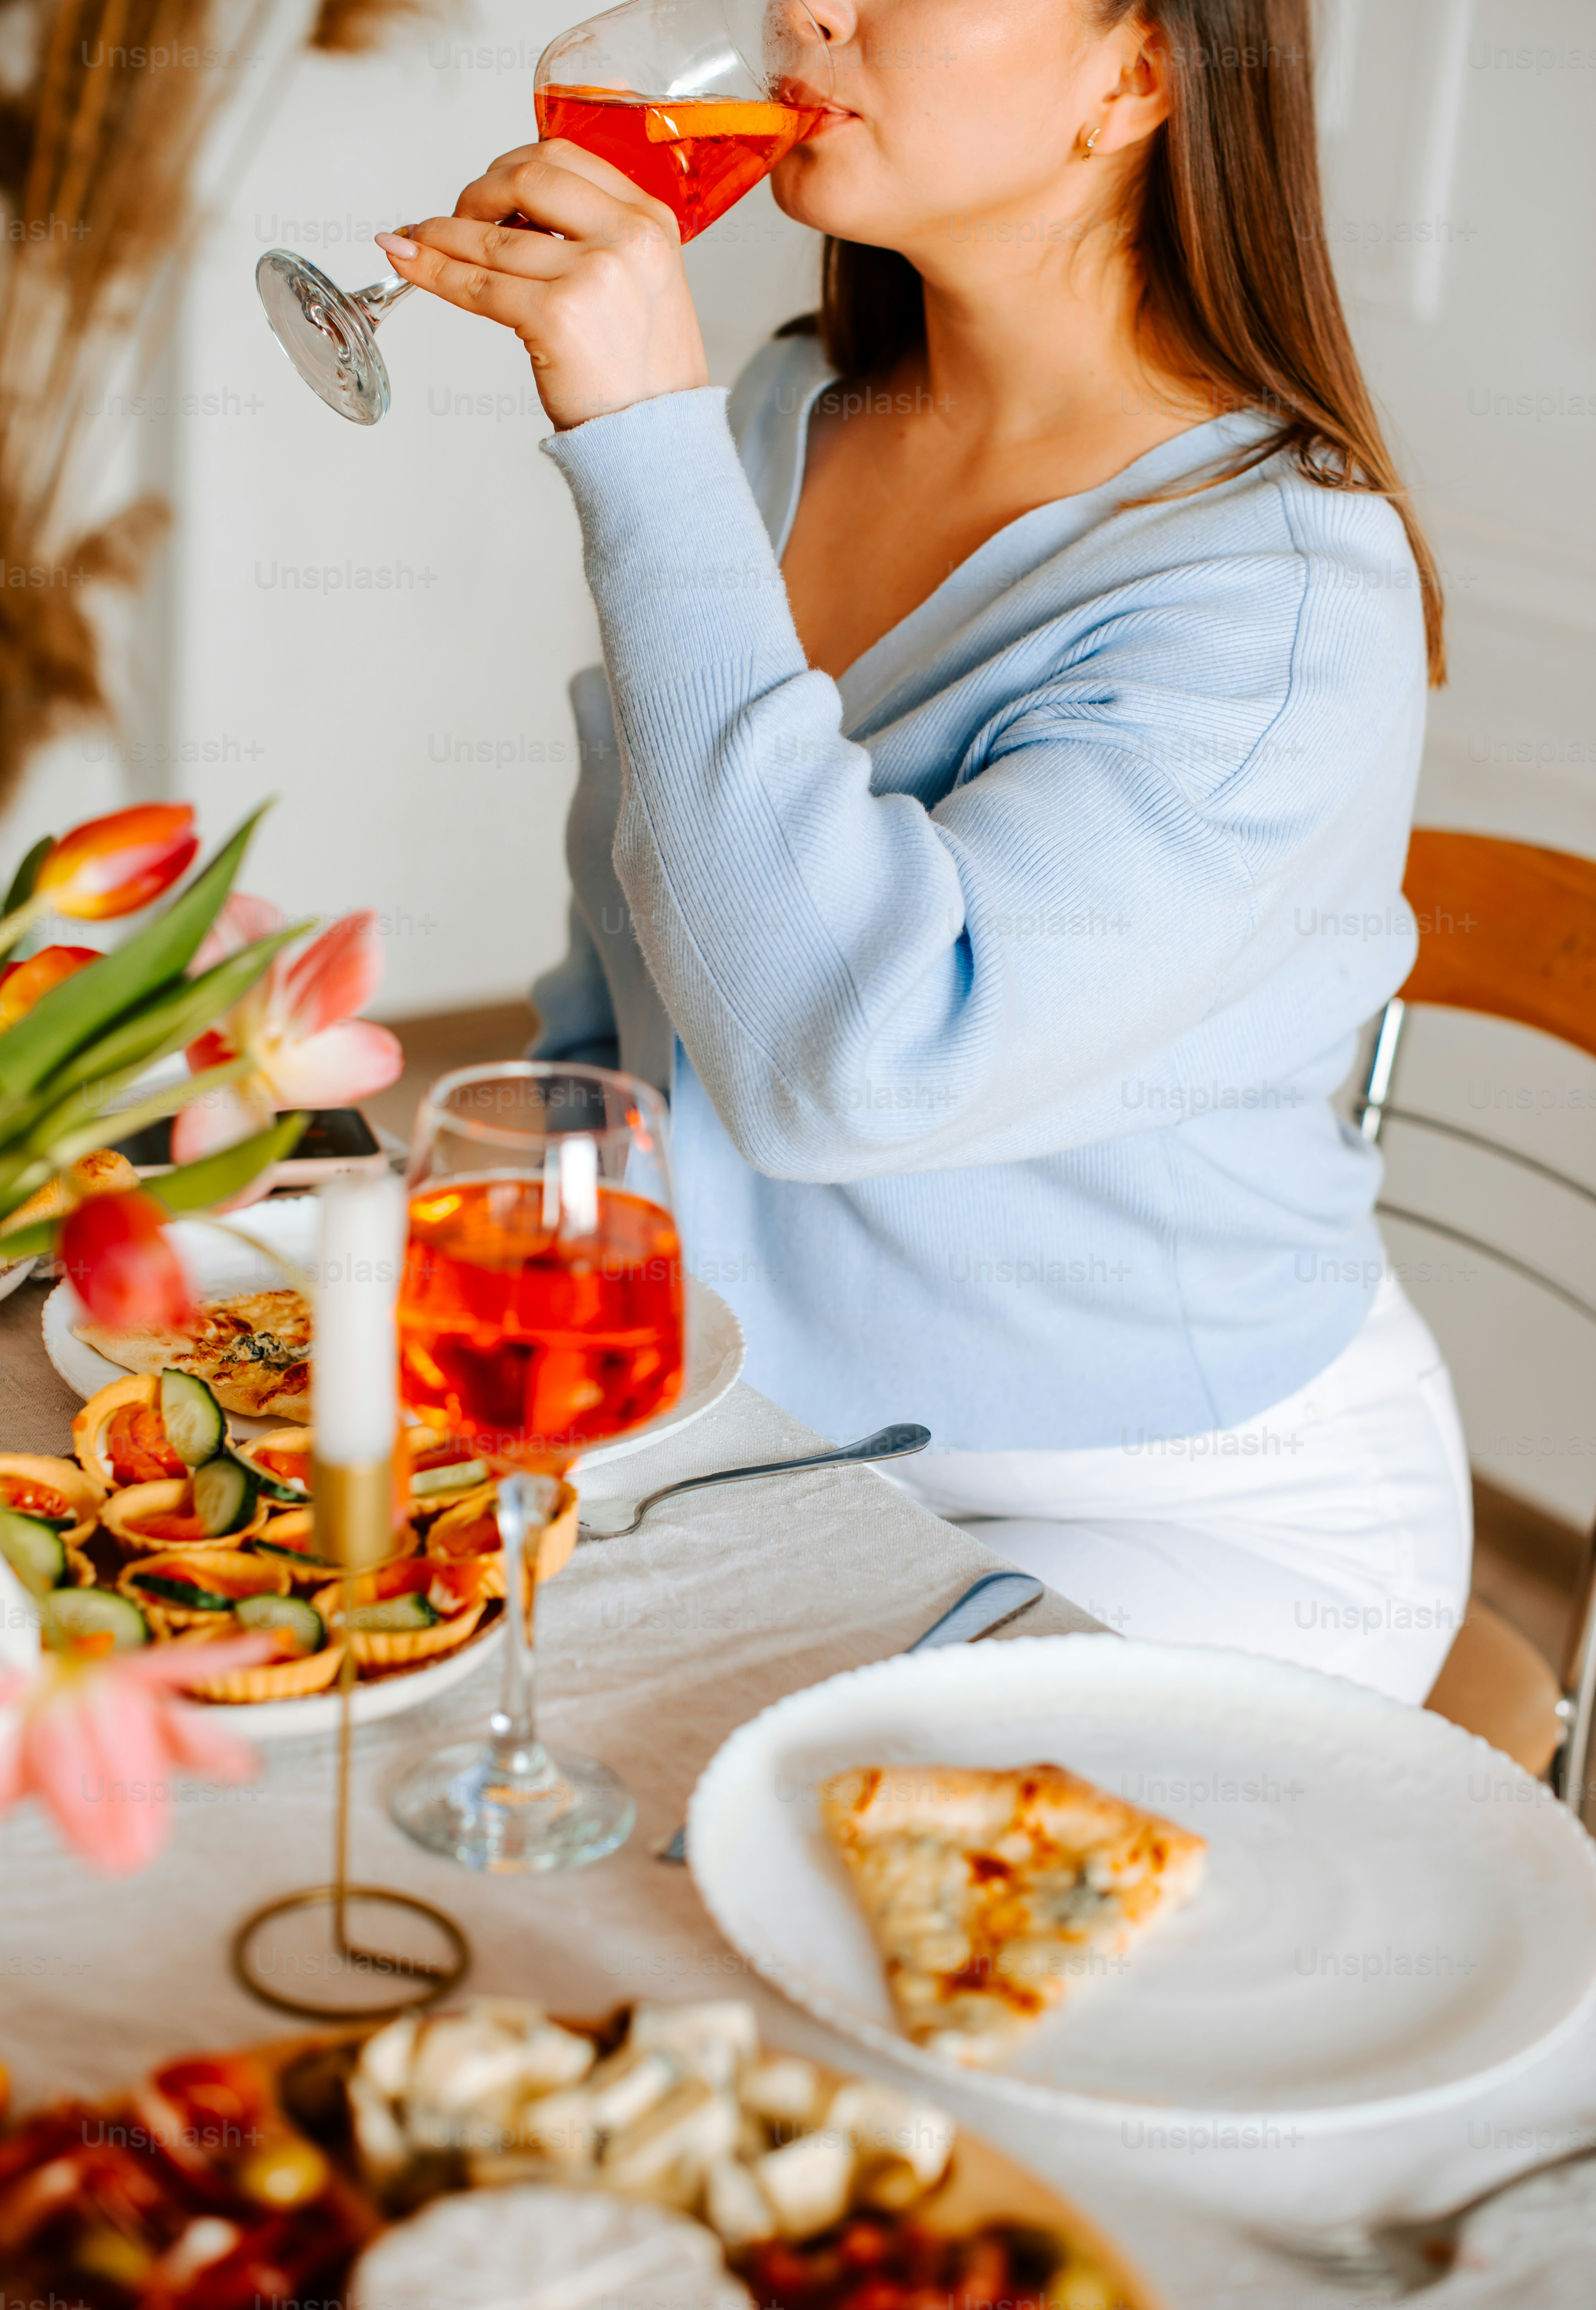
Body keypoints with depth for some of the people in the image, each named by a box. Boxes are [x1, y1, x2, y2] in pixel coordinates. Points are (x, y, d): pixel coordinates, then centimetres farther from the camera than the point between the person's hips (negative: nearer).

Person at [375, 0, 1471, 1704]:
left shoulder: (1287, 593, -21)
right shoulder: (779, 416, 2)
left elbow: (848, 1062, -34)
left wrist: (642, 439, -32)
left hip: (1175, 1530, -6)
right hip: (747, 1423, 6)